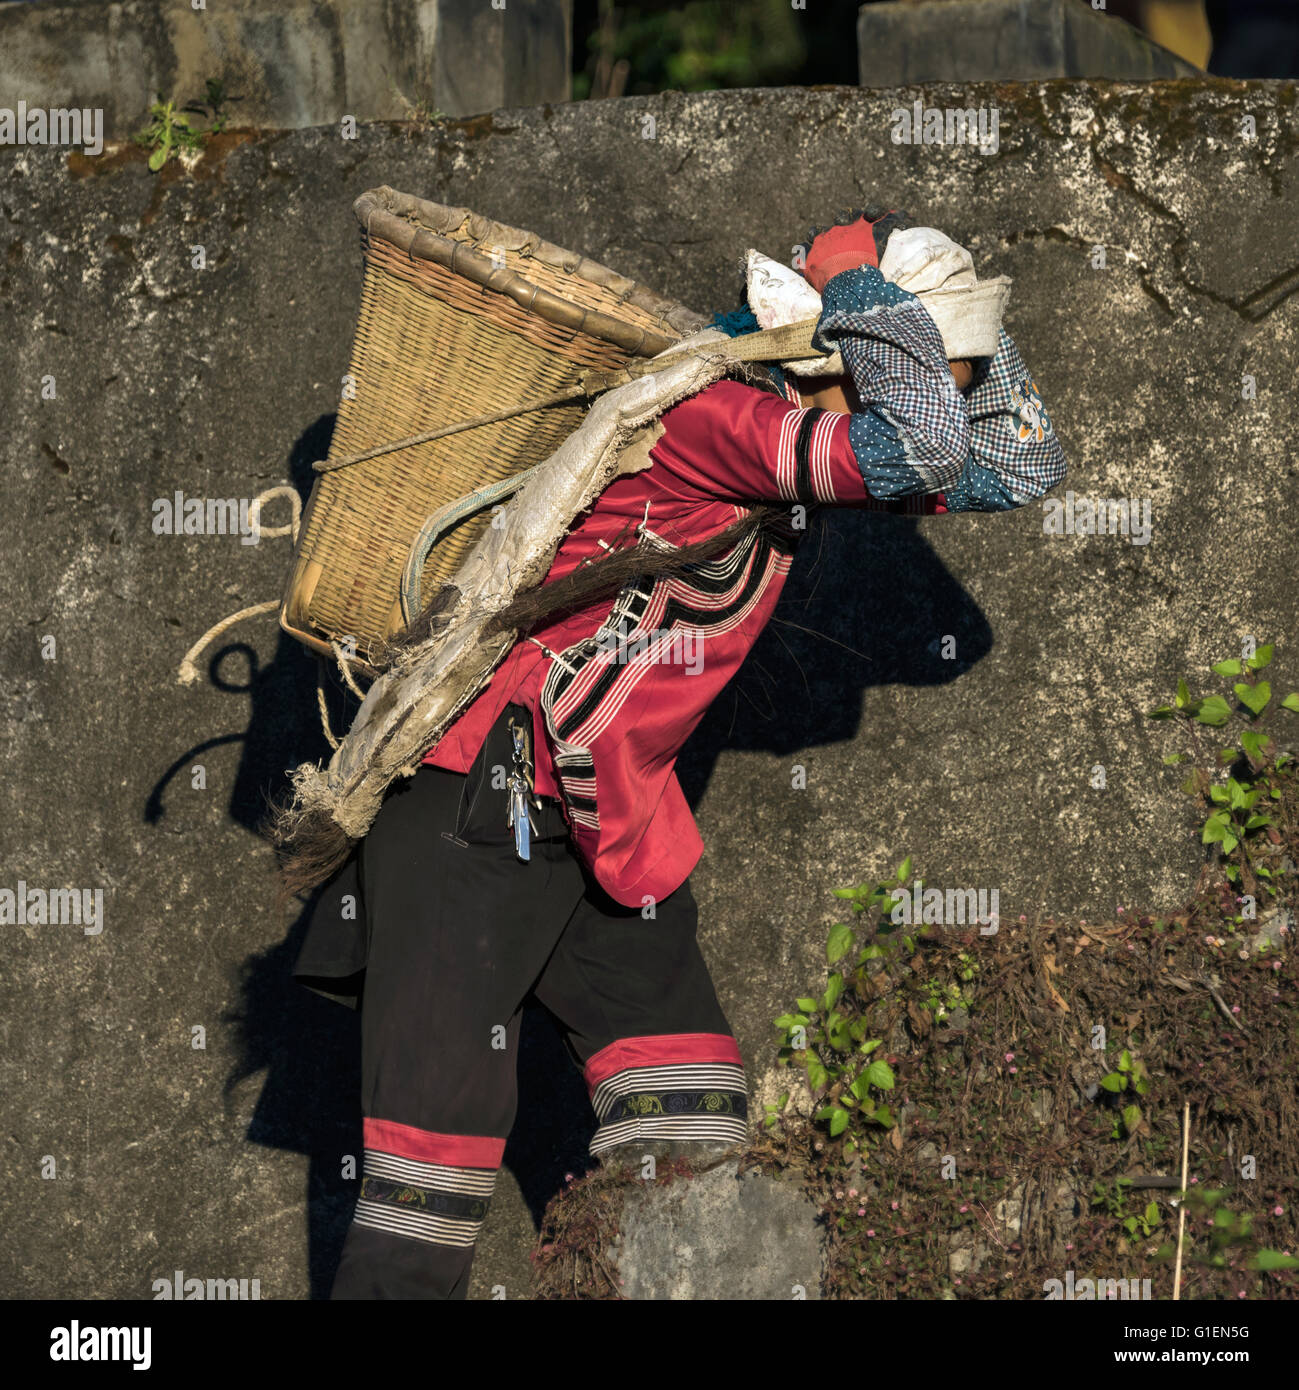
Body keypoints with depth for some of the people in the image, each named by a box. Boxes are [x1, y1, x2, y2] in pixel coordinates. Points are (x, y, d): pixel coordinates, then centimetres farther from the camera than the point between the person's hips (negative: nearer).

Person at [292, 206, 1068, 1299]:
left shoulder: (800, 444, 8)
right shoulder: (711, 415, -19)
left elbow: (1016, 469, 12)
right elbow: (919, 448, -32)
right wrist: (862, 293, -18)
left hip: (601, 832, 9)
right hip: (477, 810, -9)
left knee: (690, 1121, 3)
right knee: (445, 1132, -8)